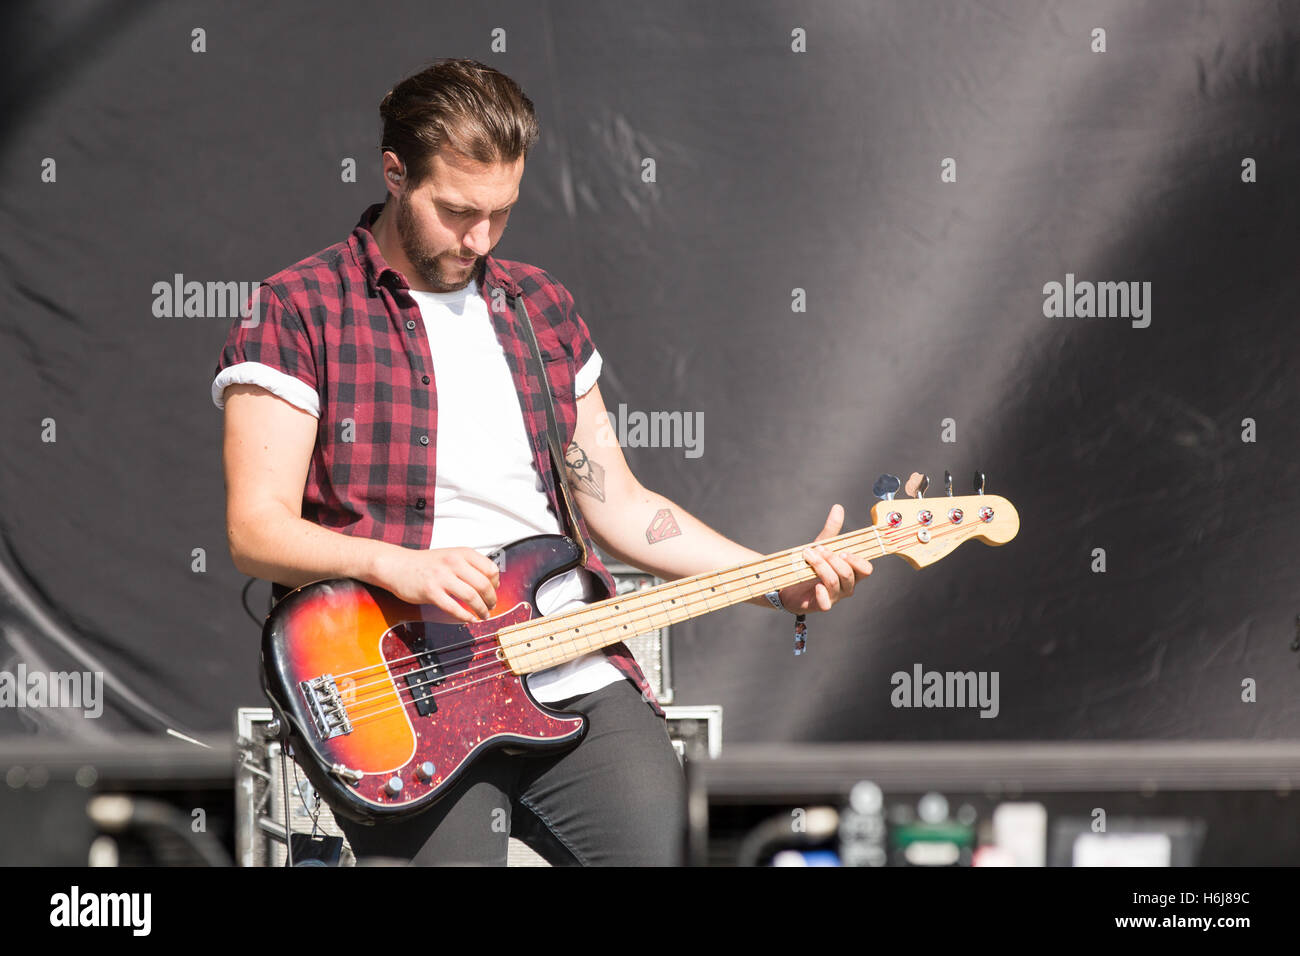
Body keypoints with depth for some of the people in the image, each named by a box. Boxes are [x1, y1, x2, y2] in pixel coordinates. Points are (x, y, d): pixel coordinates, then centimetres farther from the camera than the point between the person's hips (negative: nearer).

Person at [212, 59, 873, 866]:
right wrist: (395, 566, -22)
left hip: (573, 676, 4)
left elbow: (616, 504, 20)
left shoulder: (542, 307, 19)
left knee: (667, 847, -12)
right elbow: (256, 530, -6)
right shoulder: (296, 313, 1)